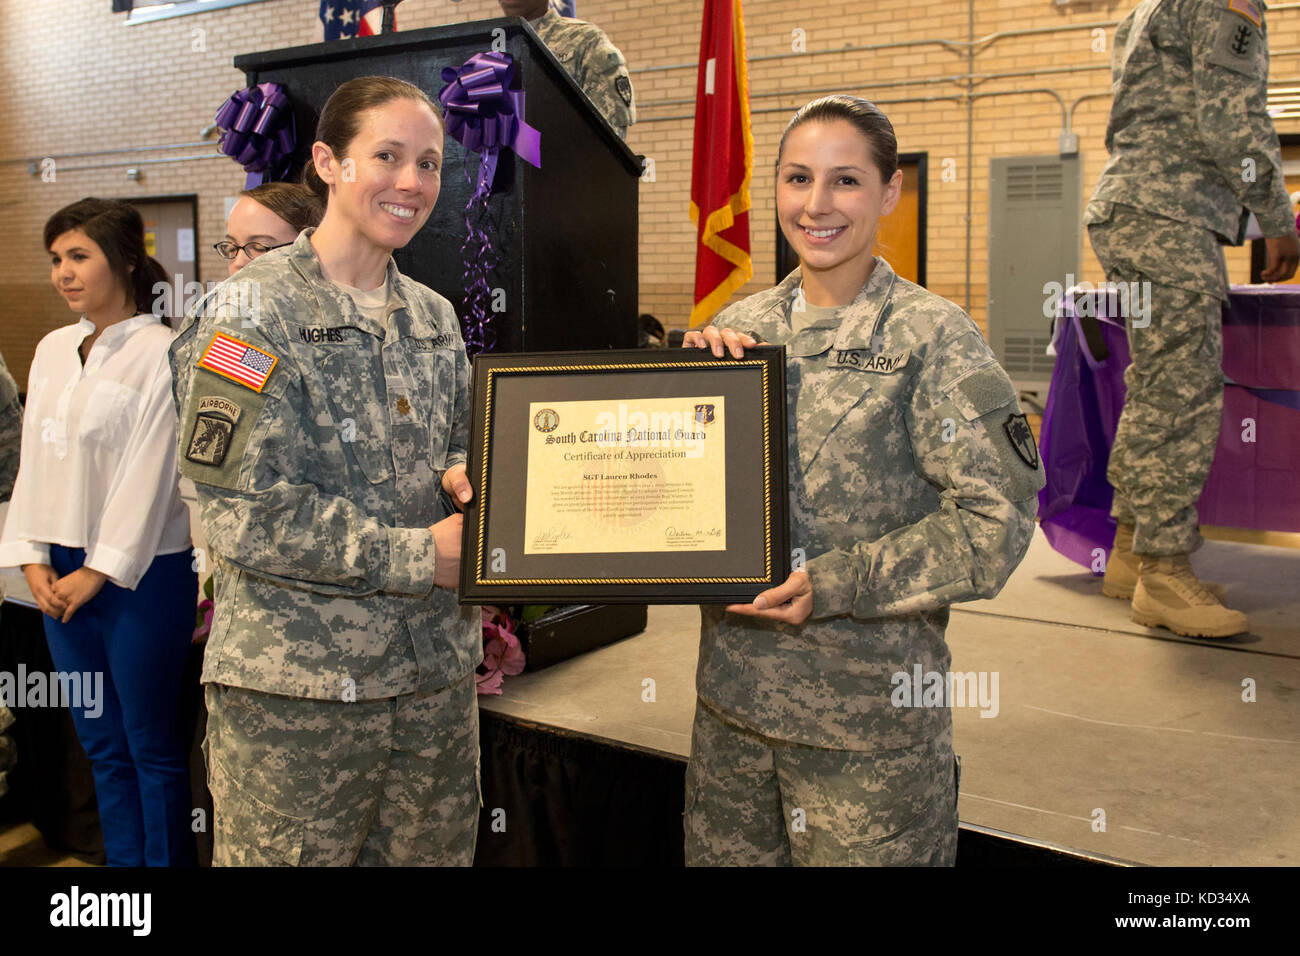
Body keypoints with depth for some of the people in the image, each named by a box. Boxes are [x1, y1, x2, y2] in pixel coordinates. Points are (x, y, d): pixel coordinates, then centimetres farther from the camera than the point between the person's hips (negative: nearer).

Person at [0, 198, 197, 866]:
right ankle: (121, 860, 26)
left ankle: (167, 858, 17)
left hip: (139, 572, -6)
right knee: (101, 745, 14)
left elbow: (149, 473, -13)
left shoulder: (162, 353, -10)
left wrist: (99, 571, -11)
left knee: (150, 745, 4)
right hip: (63, 573, 6)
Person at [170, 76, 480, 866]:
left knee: (433, 853, 15)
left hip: (437, 673, 6)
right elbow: (242, 514, -16)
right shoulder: (253, 310, -8)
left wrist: (463, 476, -4)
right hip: (296, 689, -6)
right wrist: (416, 556, -16)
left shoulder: (434, 316, 11)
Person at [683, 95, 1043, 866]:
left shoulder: (933, 337, -9)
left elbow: (996, 521, -12)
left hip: (872, 712, -4)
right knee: (724, 853, 18)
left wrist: (836, 584, -18)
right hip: (734, 692, 5)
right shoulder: (743, 328, 6)